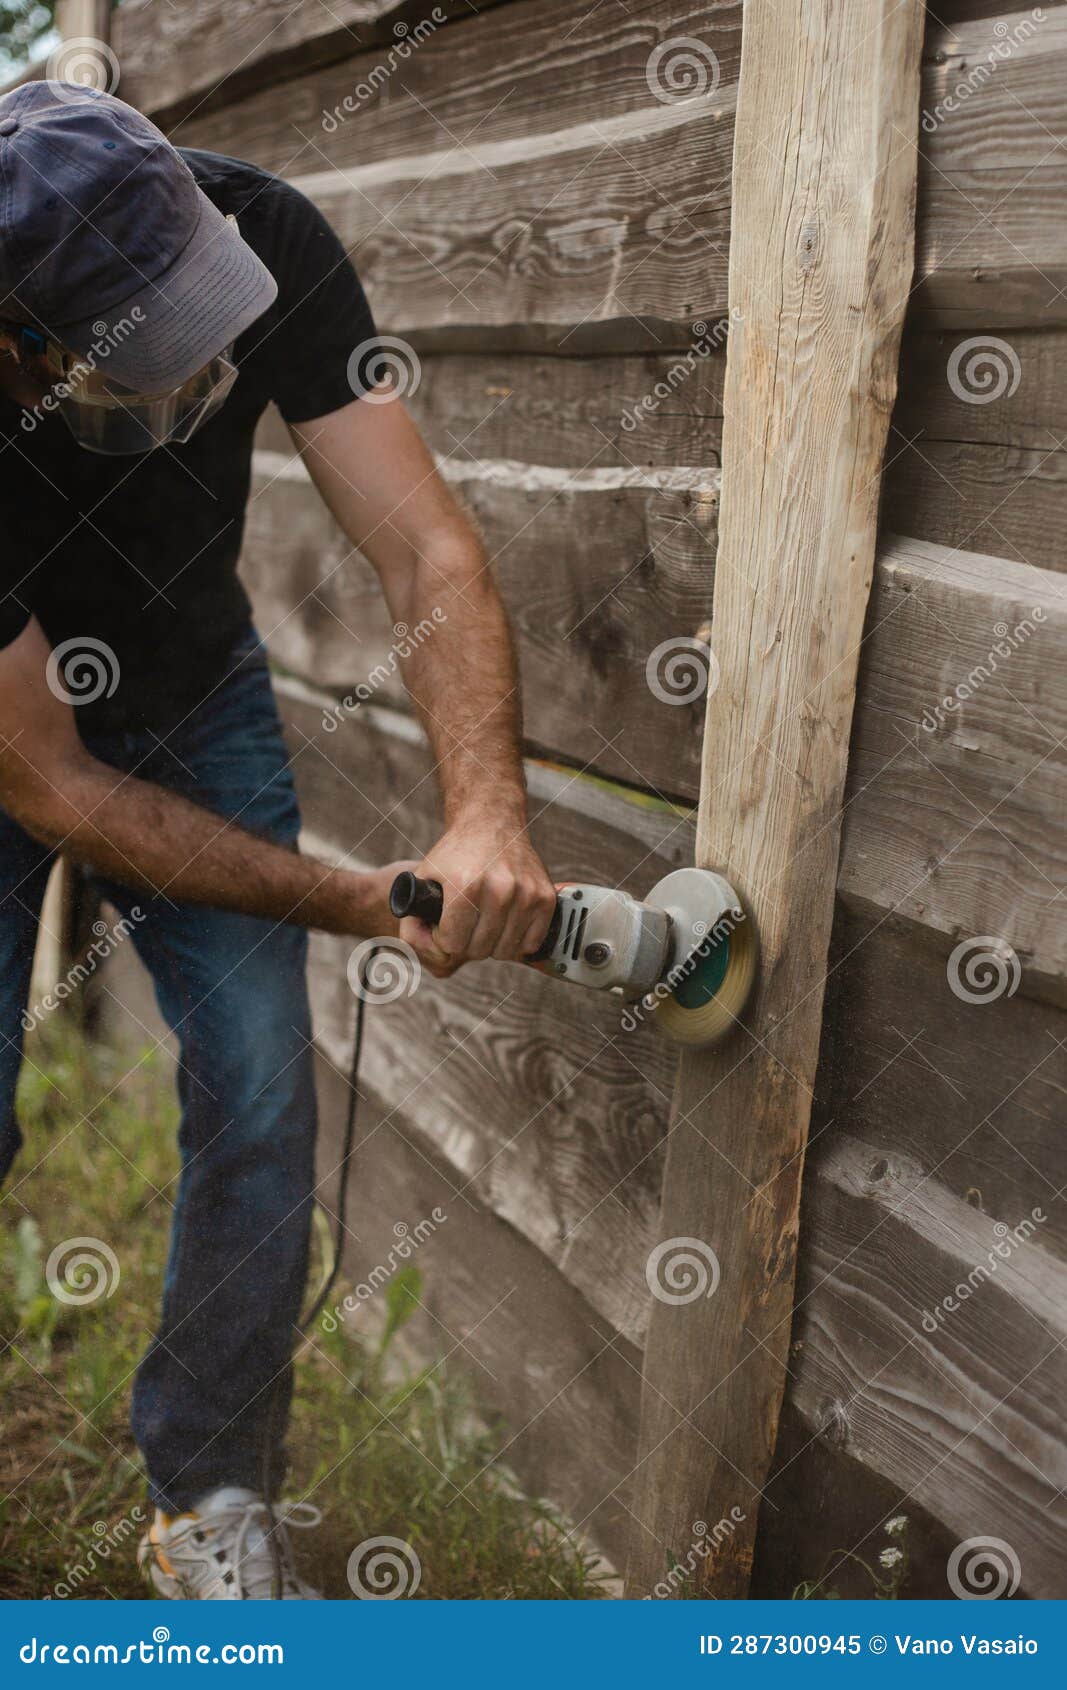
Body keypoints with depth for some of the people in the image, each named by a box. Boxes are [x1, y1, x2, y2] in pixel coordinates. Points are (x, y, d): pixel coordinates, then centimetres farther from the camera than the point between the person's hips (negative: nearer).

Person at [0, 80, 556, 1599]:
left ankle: (211, 1509, 17)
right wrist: (365, 906, -30)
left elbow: (429, 554, -30)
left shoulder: (258, 239, -30)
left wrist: (487, 816, -46)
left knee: (261, 1105, -3)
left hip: (195, 701, 3)